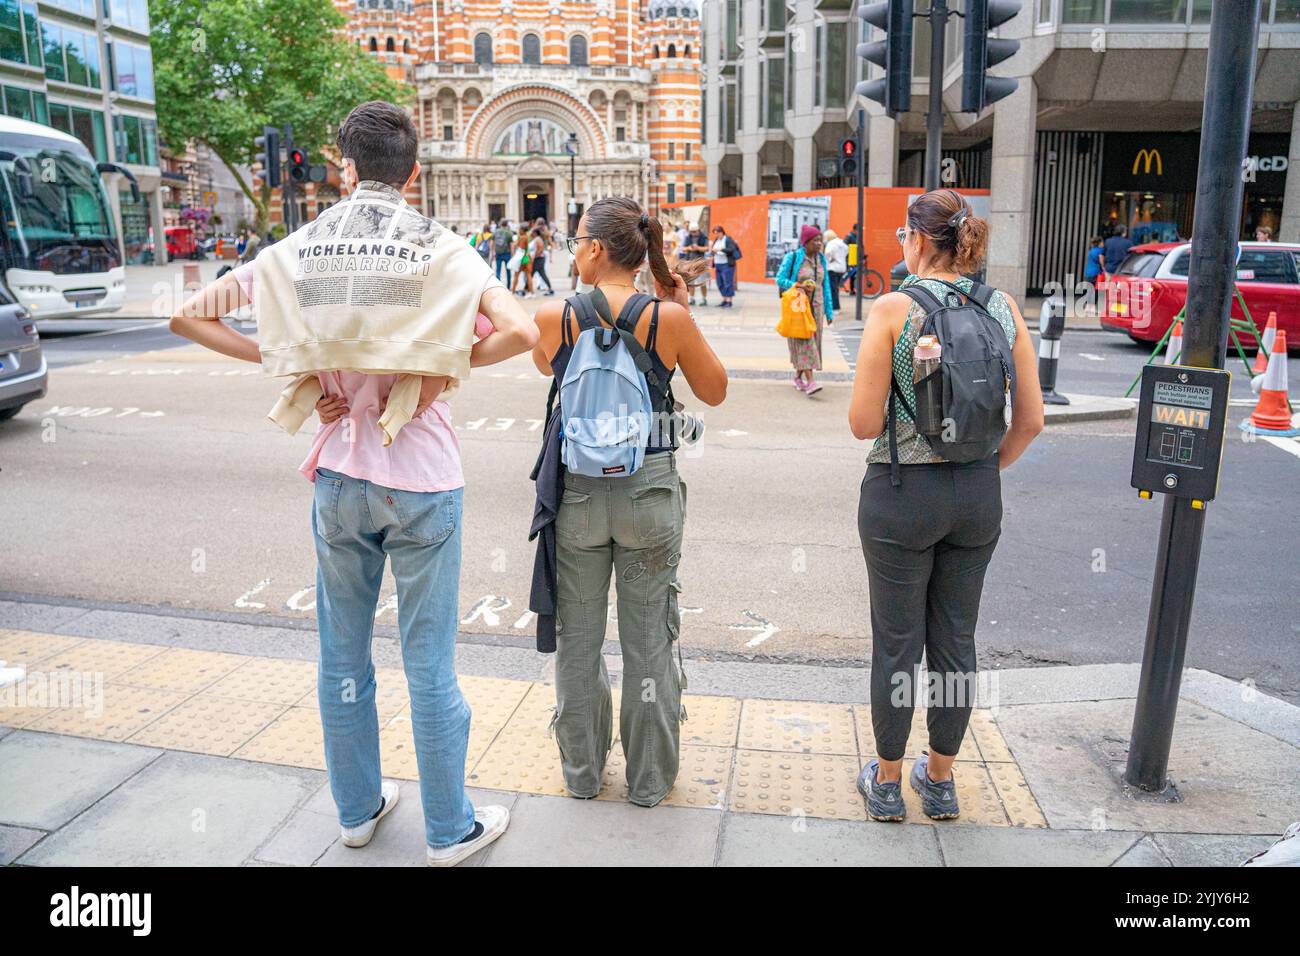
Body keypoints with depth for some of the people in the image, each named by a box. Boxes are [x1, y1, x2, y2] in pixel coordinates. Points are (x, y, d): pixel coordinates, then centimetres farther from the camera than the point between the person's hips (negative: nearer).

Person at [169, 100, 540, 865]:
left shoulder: (300, 250, 1)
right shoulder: (439, 249, -8)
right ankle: (450, 831, 22)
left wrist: (285, 363, 2)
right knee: (430, 663, 7)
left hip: (337, 478, 3)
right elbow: (520, 331, -22)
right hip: (422, 479, -3)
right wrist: (443, 366, -9)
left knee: (343, 654, 18)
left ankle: (358, 809, 34)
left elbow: (189, 317, 5)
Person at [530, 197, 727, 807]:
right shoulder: (670, 318, -11)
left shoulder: (553, 317, -10)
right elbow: (714, 391, 4)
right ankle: (650, 779, 28)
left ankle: (582, 772, 33)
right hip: (649, 489, 0)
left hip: (575, 488, 0)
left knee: (577, 638, 17)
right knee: (649, 641, 13)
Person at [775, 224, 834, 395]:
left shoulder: (821, 259, 9)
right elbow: (780, 279, -8)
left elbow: (826, 285, 11)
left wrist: (829, 311, 9)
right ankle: (810, 381, -21)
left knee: (812, 341, 8)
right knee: (804, 341, -13)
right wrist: (799, 286, -22)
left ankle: (798, 376, 23)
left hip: (816, 307, 6)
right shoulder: (792, 257, -7)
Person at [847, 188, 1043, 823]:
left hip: (902, 492, -4)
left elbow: (863, 423, -15)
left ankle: (887, 783, 27)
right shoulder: (1003, 309, 1)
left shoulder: (893, 308, -13)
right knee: (956, 641, 17)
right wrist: (986, 470, 16)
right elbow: (1030, 420, 2)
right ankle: (940, 782, 33)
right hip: (978, 497, 5)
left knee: (897, 643, 10)